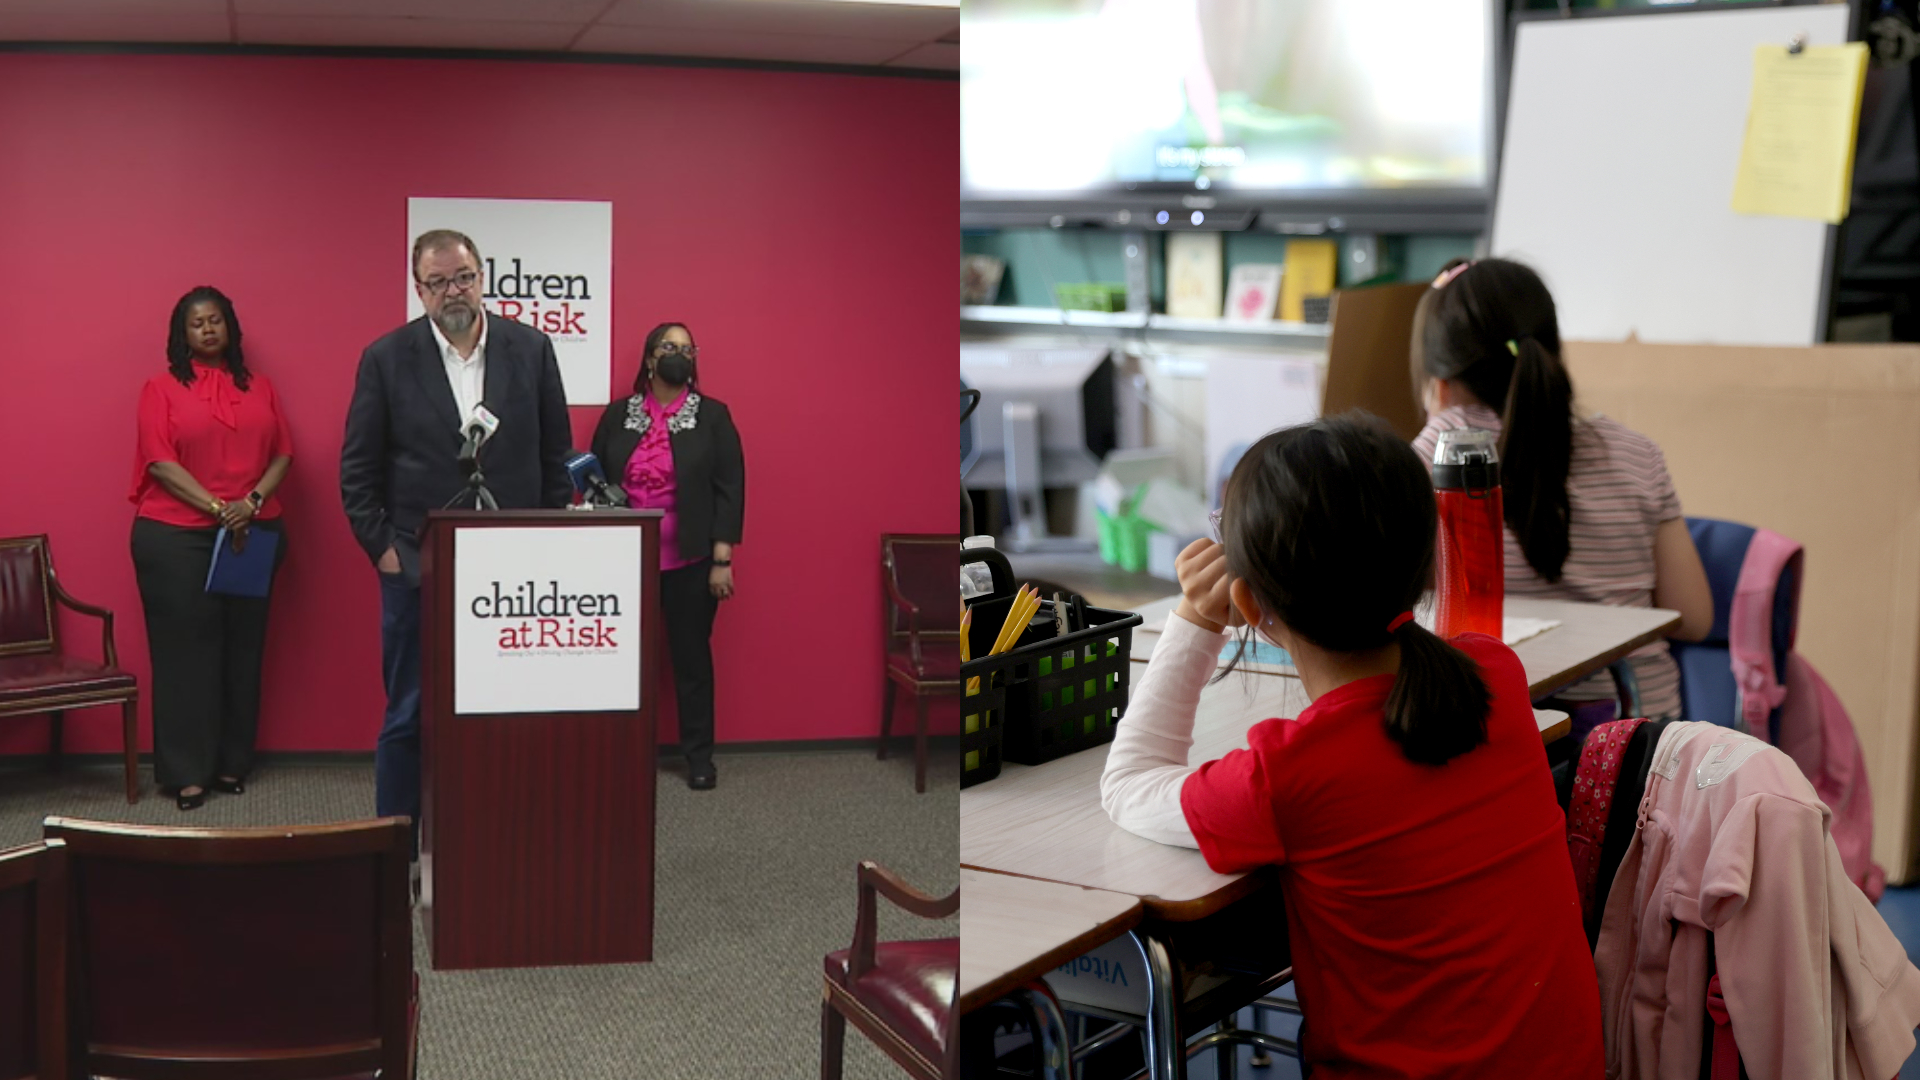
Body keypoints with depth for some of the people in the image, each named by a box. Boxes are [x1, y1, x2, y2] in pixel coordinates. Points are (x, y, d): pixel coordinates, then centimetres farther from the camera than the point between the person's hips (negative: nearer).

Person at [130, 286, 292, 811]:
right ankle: (185, 772, 3)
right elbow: (160, 461, -8)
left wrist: (254, 501, -11)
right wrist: (218, 507, -17)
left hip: (251, 534, 4)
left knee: (242, 650, 7)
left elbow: (282, 453, 7)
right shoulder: (162, 388, 1)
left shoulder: (259, 388, 12)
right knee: (185, 651, -1)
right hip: (175, 537, -3)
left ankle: (232, 763, 16)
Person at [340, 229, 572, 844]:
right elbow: (358, 468, 3)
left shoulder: (531, 350, 4)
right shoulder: (386, 358, 0)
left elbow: (555, 455, 7)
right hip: (418, 567, -1)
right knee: (408, 719, 6)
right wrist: (381, 547, -4)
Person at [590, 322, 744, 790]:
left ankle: (699, 755, 15)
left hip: (690, 563, -1)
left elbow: (729, 489, -2)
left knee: (692, 656, 6)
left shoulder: (712, 416, 1)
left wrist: (722, 560, -8)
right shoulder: (618, 415, 7)